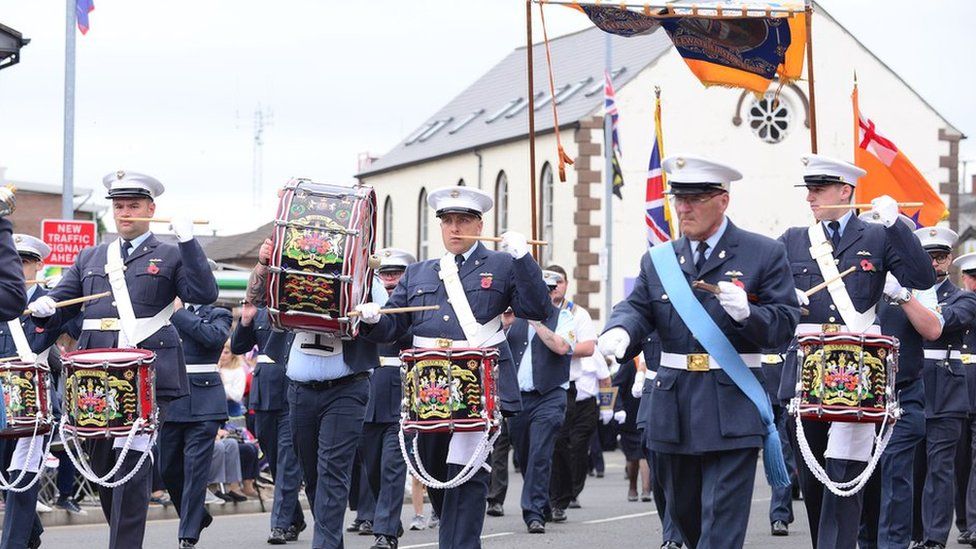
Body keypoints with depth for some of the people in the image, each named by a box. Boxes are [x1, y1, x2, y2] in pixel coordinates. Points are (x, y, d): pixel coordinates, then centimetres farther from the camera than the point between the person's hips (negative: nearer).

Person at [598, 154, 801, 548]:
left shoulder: (764, 254, 0)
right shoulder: (659, 261, 12)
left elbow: (785, 322, -3)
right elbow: (637, 308, 2)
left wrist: (748, 313, -23)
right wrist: (619, 331, -22)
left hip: (732, 410, -5)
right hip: (673, 409, 5)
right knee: (685, 513, 17)